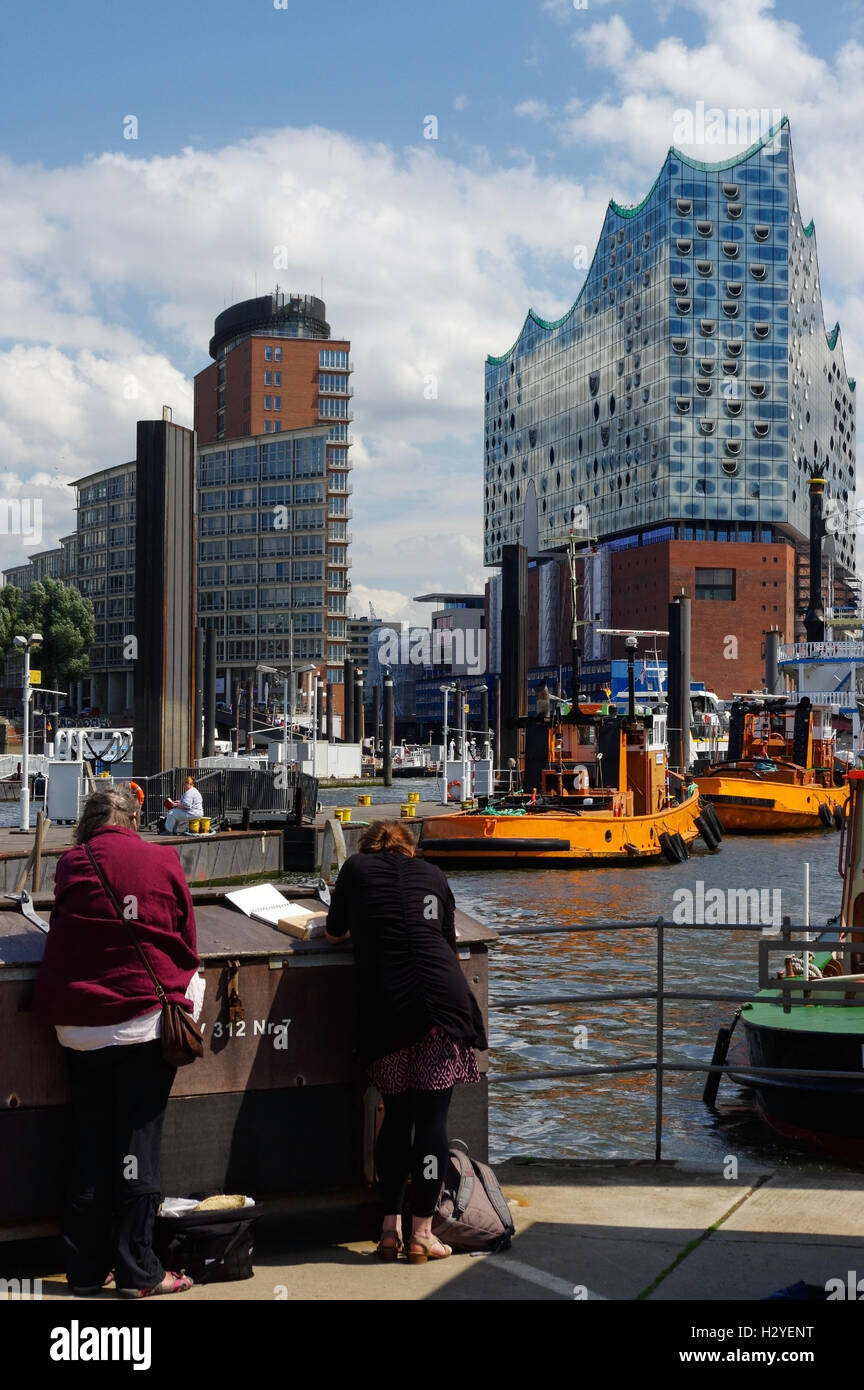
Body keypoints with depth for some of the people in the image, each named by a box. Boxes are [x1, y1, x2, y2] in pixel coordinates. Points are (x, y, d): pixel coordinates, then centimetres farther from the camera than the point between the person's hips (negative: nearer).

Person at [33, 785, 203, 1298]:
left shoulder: (71, 865, -2)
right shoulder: (163, 862, -5)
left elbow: (63, 938, 11)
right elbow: (188, 943, 3)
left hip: (81, 1024, 2)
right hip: (147, 1019, -2)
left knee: (89, 1144, 11)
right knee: (139, 1143, 4)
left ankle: (87, 1269, 16)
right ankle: (137, 1271, 6)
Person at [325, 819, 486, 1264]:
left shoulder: (356, 868, 15)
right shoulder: (433, 876, 18)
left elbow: (334, 933, 24)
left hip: (385, 1006, 0)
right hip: (442, 998, 0)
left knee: (397, 1116, 13)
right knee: (432, 1116, 2)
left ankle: (390, 1228, 15)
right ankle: (421, 1234, 3)